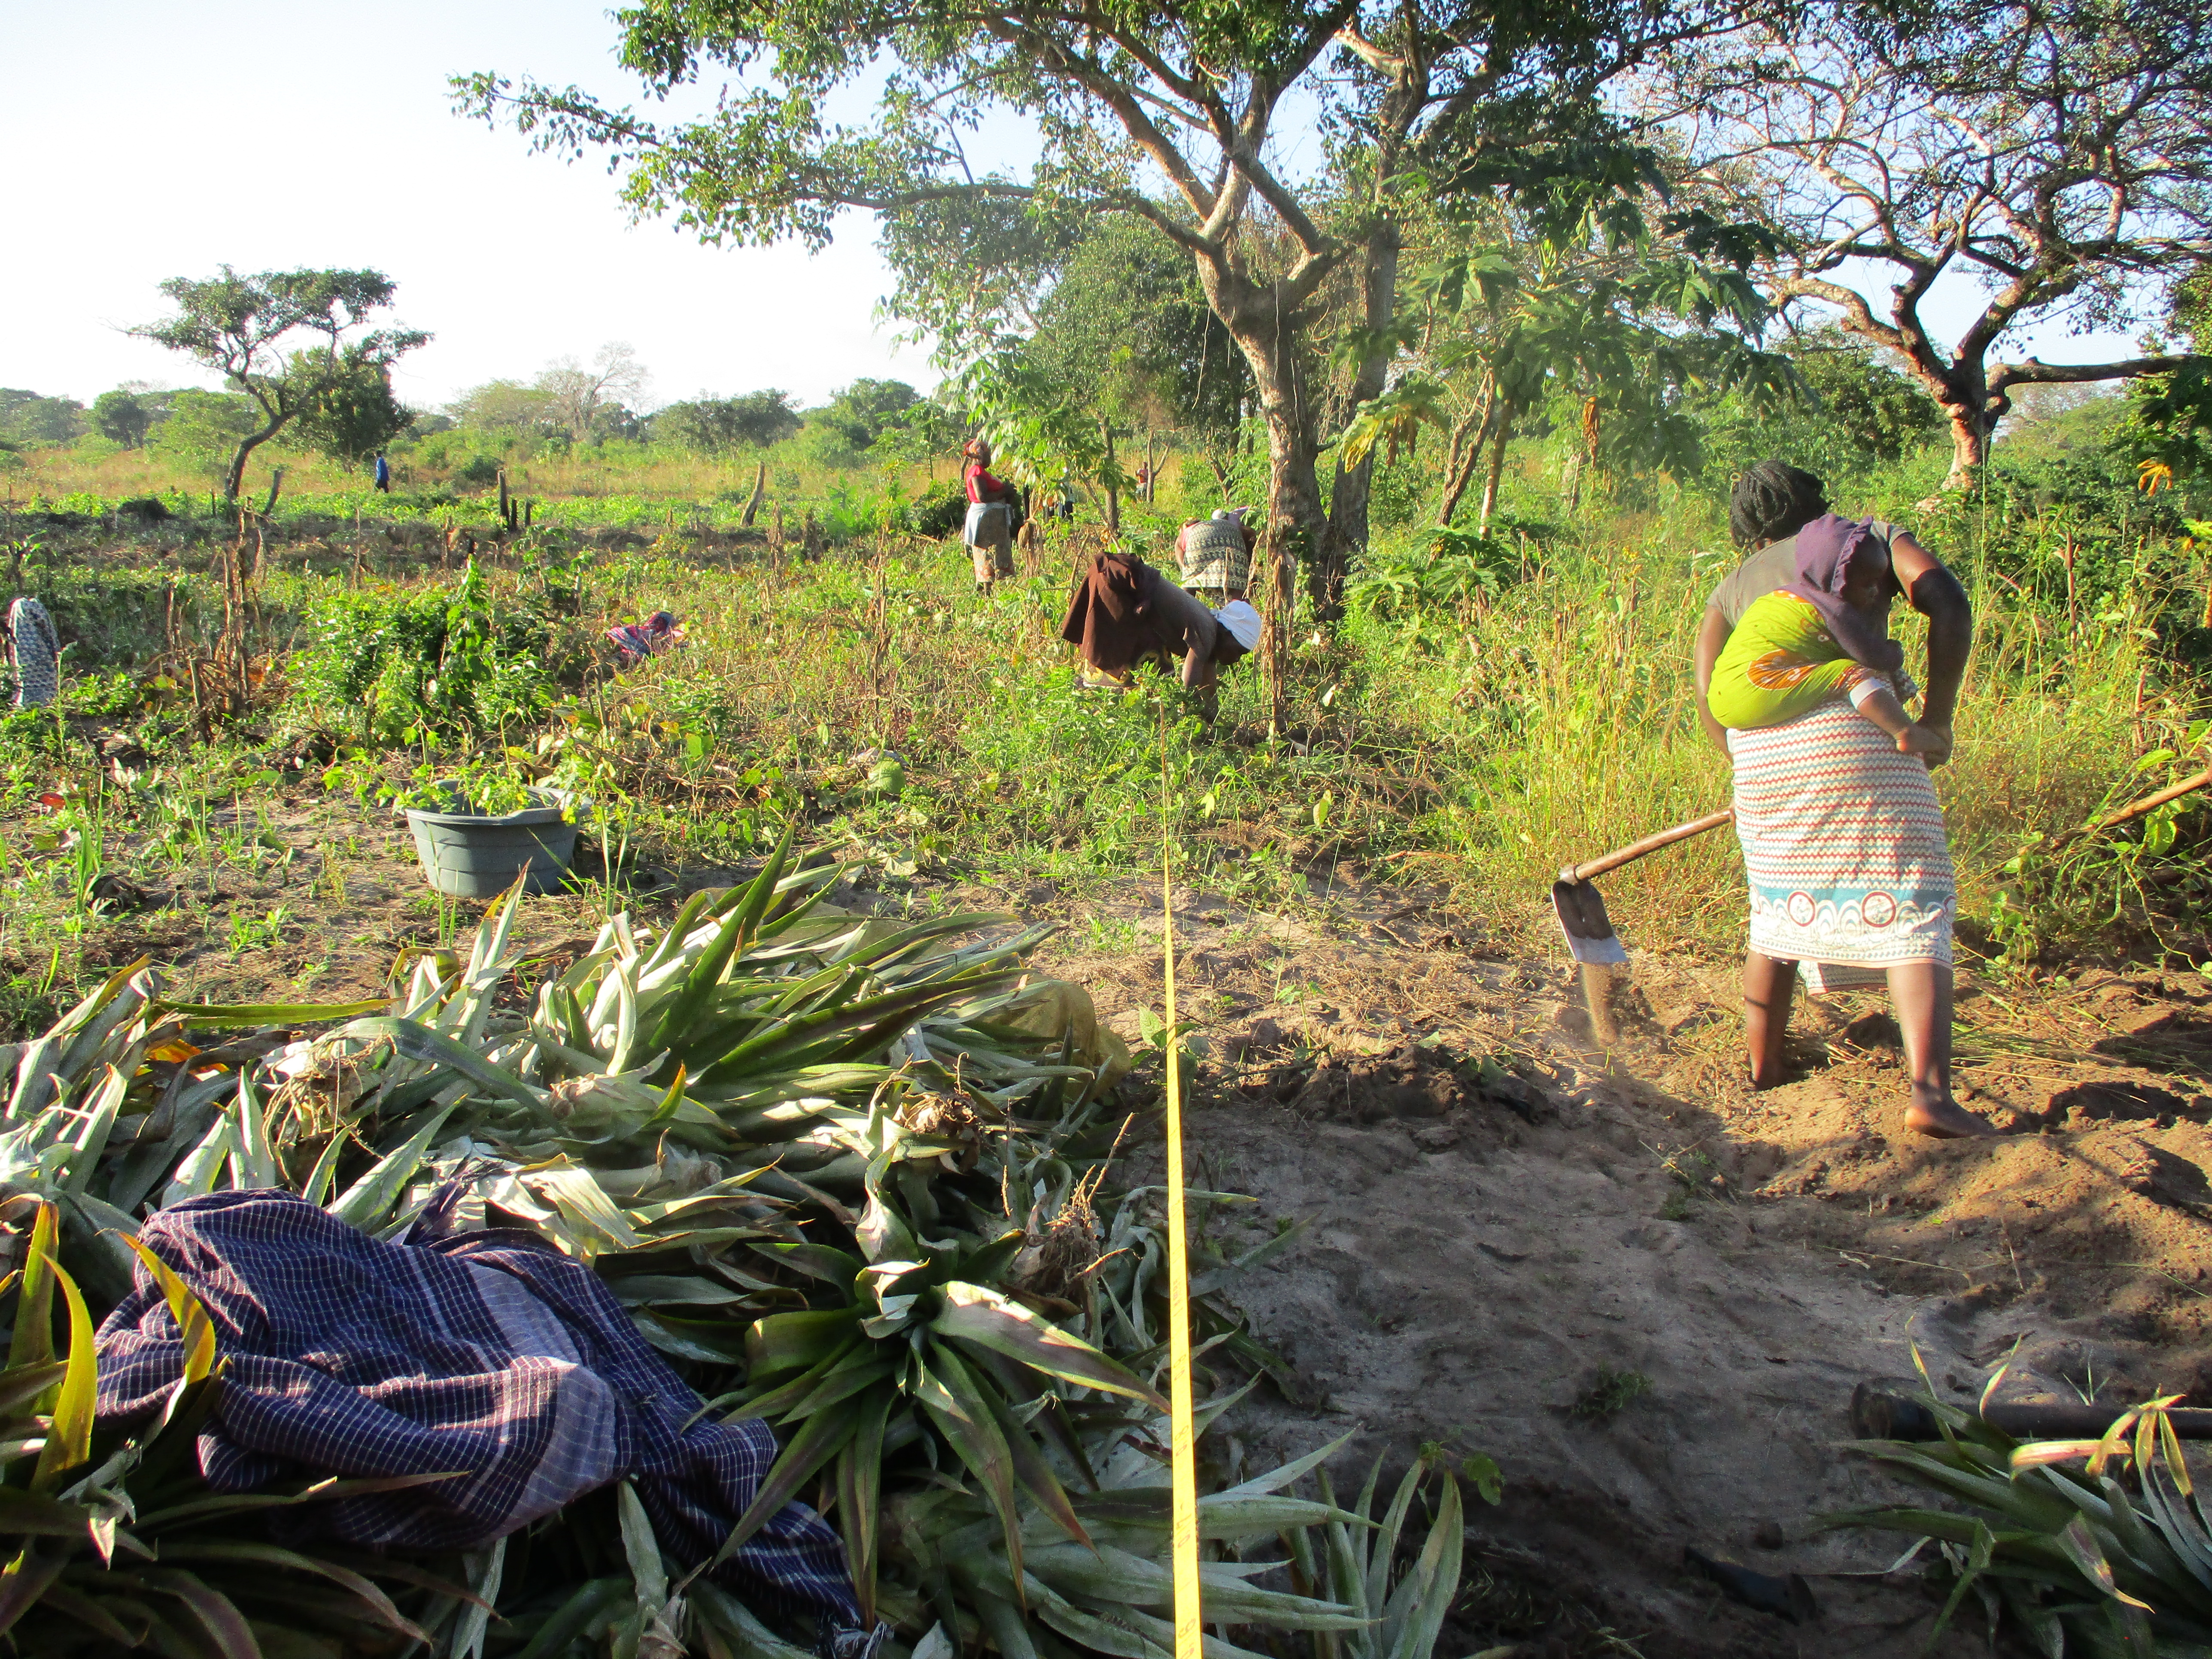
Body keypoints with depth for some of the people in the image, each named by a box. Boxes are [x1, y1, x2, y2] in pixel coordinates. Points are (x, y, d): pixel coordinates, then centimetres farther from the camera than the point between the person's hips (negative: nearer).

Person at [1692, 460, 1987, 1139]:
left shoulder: (1733, 588, 27)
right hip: (1855, 725, -3)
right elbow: (1950, 606, 3)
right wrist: (1937, 721, 3)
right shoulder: (1874, 537, 22)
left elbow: (1710, 702, 11)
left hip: (1758, 745, 3)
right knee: (1910, 908, -1)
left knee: (1779, 906, 21)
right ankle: (1930, 1092, -15)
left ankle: (1761, 1069, 27)